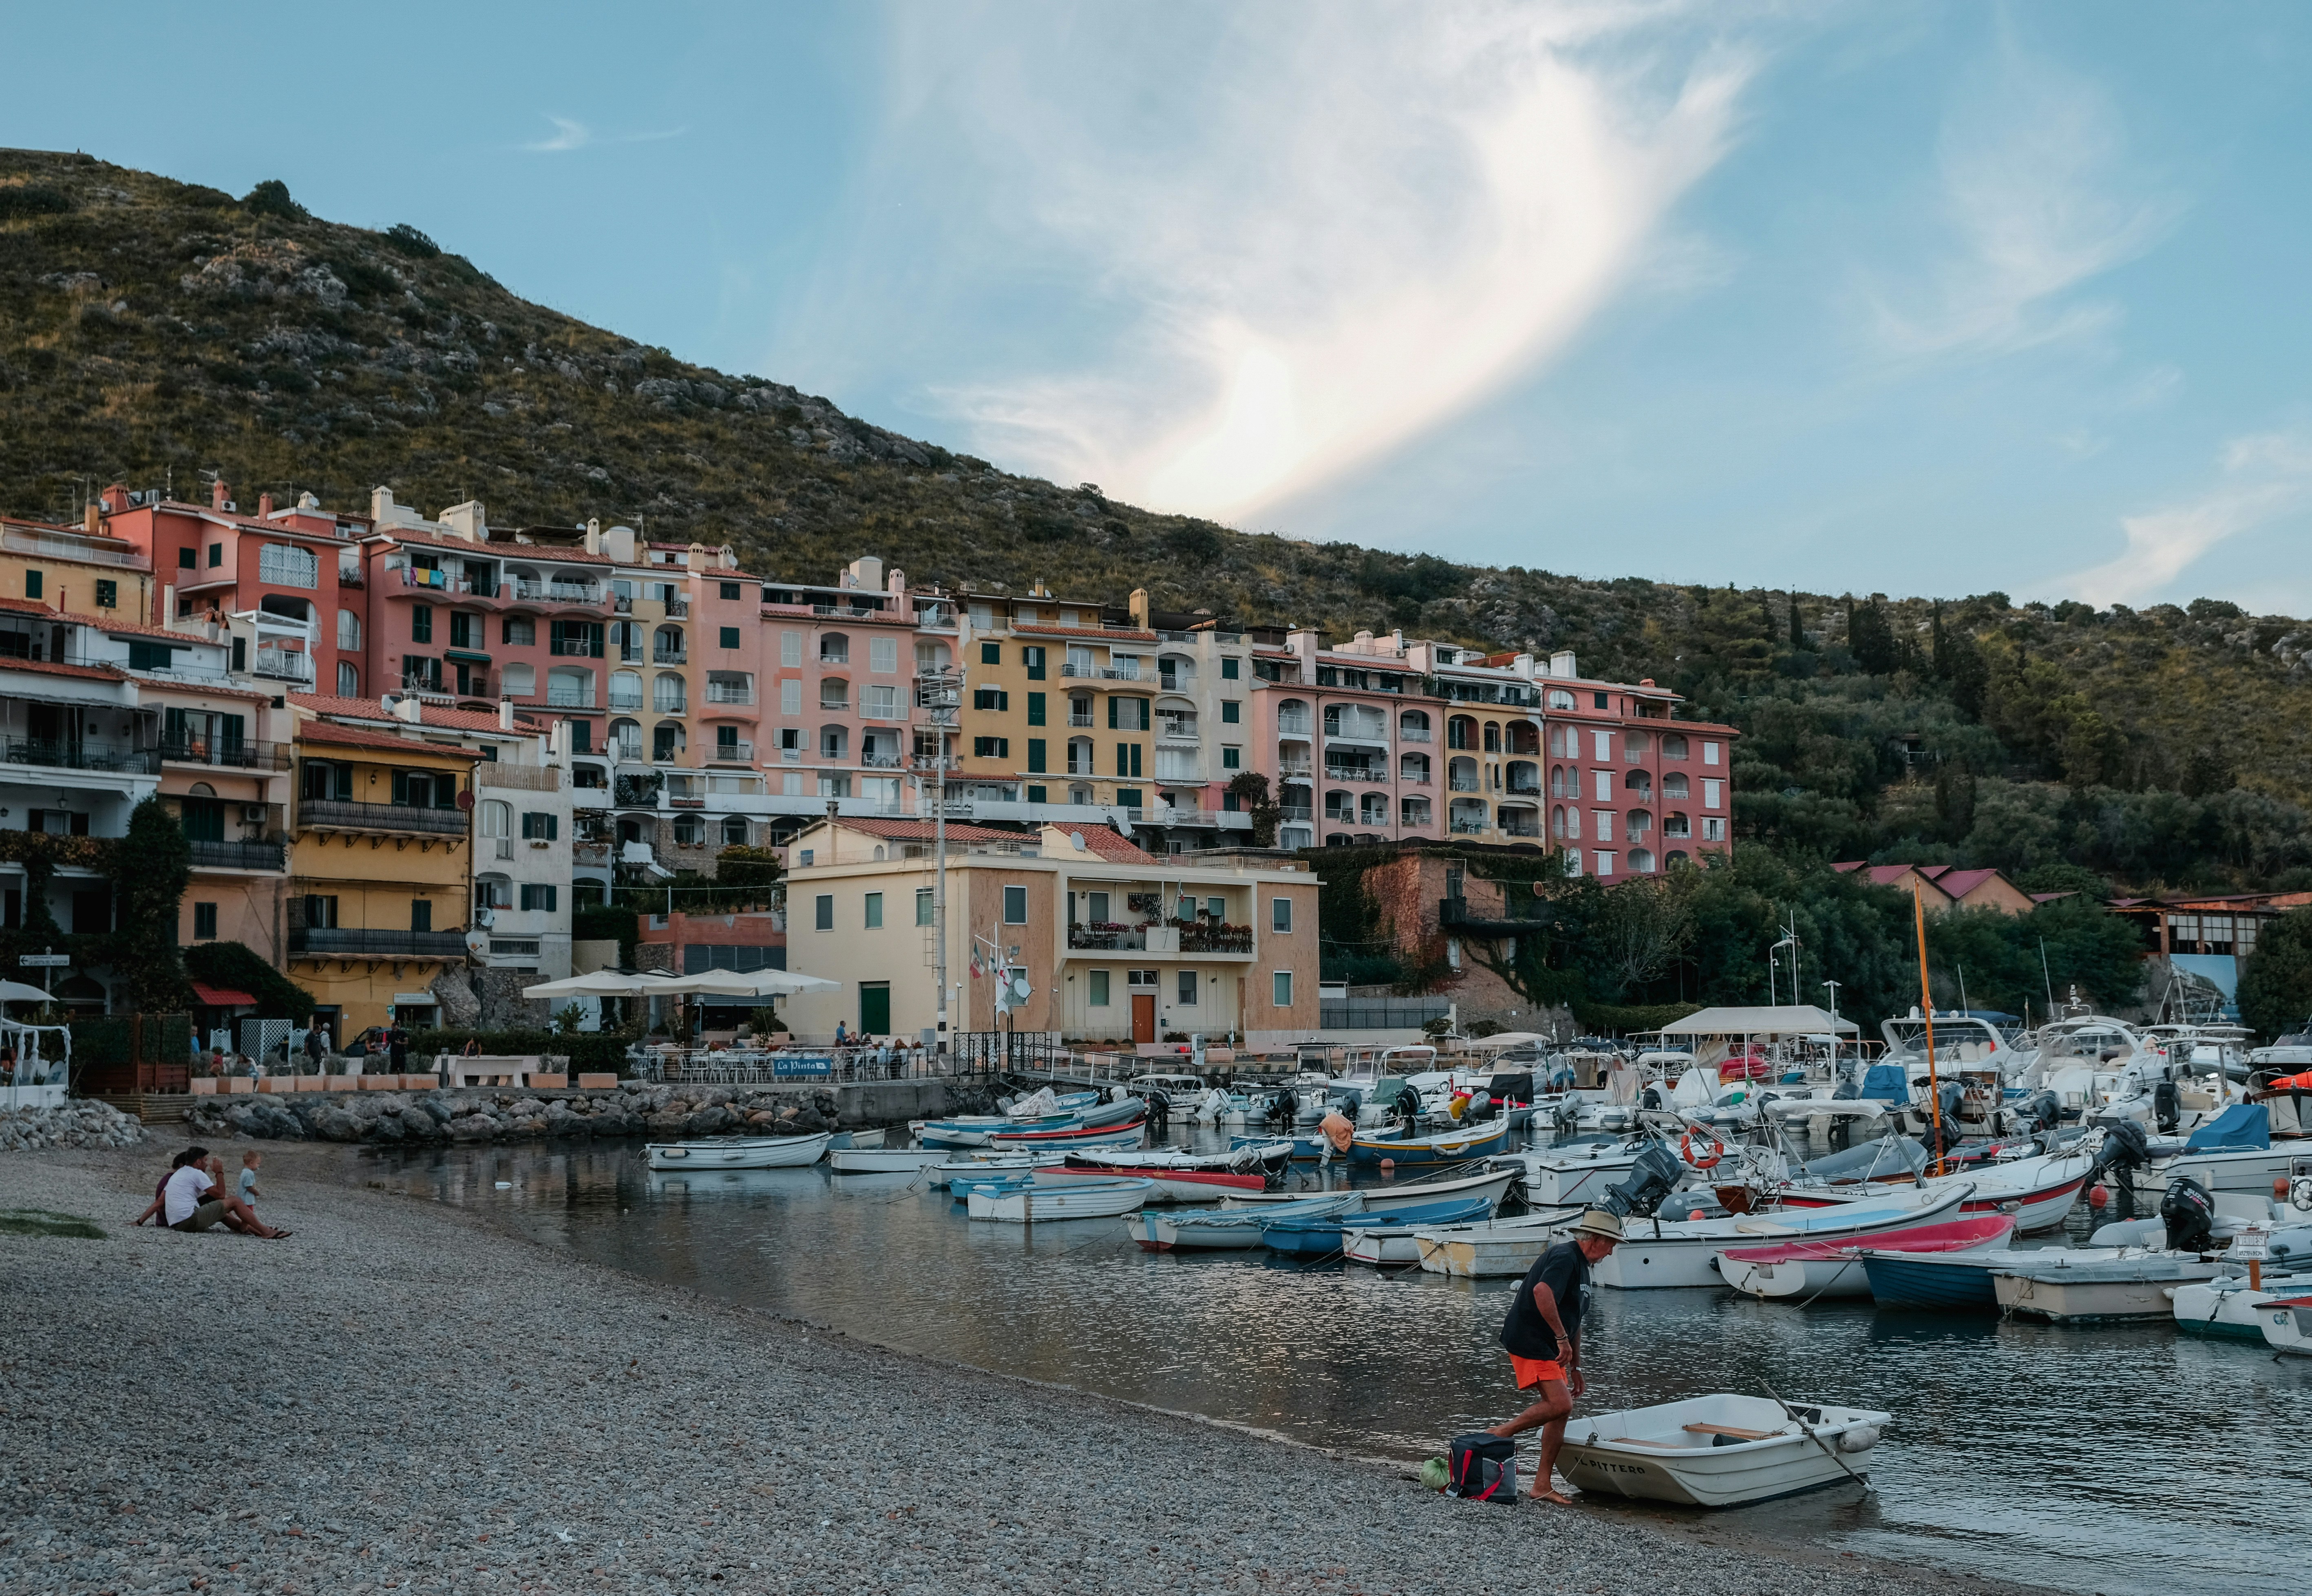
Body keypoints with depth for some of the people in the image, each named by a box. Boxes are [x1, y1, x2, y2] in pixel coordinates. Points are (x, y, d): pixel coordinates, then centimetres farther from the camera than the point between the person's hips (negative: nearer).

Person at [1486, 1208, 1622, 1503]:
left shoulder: (1581, 1265, 20)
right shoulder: (1564, 1257, -15)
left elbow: (1574, 1320, 27)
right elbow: (1542, 1291, -34)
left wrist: (1575, 1367, 26)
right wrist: (1562, 1338, -30)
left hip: (1547, 1347, 11)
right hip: (1529, 1341, -11)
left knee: (1561, 1412, 6)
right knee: (1559, 1404, -20)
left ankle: (1543, 1485, 10)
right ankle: (1500, 1434, -6)